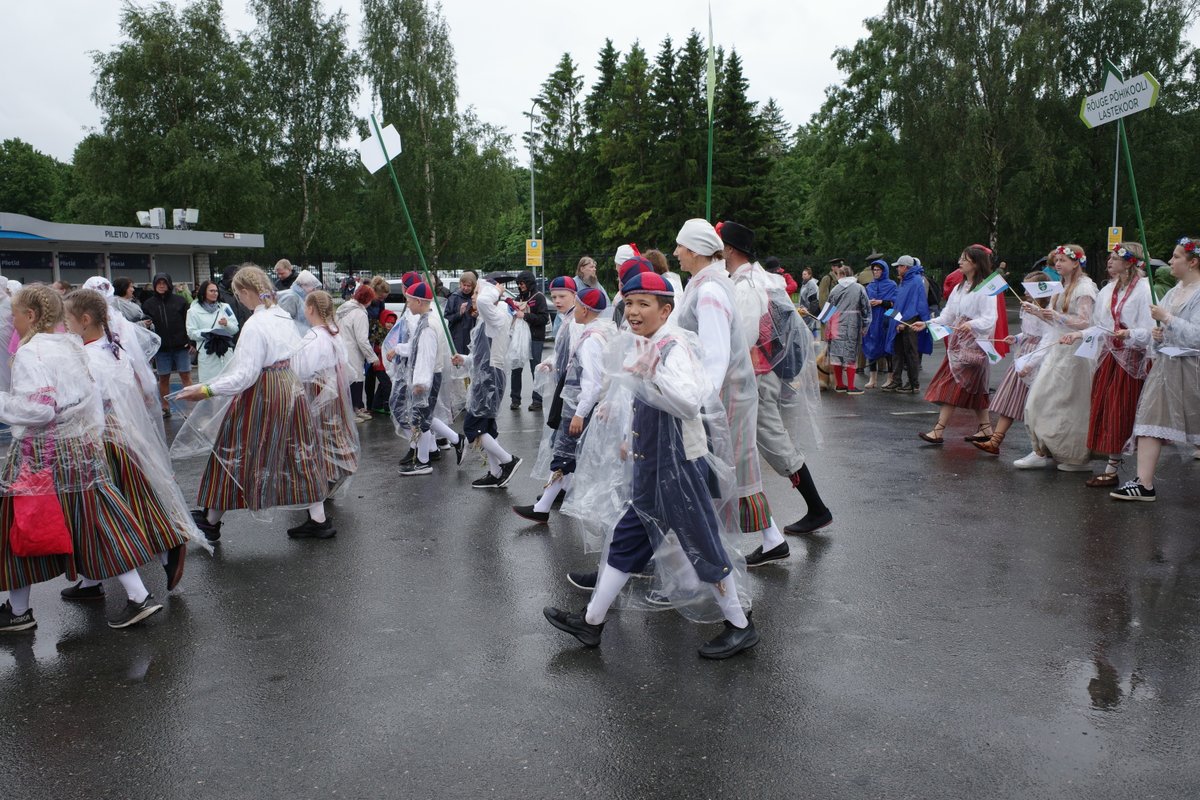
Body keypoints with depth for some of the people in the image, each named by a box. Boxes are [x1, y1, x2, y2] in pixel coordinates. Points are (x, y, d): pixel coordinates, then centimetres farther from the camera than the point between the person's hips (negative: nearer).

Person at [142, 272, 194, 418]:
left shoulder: (180, 301, 2)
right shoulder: (148, 304, 6)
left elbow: (189, 322, 3)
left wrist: (192, 342, -4)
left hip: (181, 346, -1)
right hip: (161, 348, 2)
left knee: (185, 376, 0)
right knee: (163, 378, 7)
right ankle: (165, 408, 17)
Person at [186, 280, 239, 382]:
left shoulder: (224, 307, 11)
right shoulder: (194, 311, 3)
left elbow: (235, 328, 8)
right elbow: (192, 333, -5)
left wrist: (227, 324, -12)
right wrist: (208, 333, -18)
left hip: (226, 352, 3)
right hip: (207, 354, -3)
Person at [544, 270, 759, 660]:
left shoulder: (674, 347, -19)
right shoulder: (643, 346, 9)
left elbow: (690, 402, -35)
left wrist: (648, 376, -37)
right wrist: (630, 439, 25)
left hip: (680, 468, -9)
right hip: (651, 470, 9)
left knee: (702, 544, 3)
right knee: (625, 540, 15)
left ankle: (741, 626, 21)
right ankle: (591, 621, 27)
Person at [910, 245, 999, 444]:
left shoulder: (985, 289, -10)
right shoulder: (959, 288, 16)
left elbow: (989, 319, -19)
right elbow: (948, 316, 15)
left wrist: (971, 324, -36)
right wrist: (927, 324, 3)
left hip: (974, 343, -8)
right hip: (957, 342, 8)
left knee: (954, 385, -11)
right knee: (973, 388, 11)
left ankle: (938, 430, -12)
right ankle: (985, 427, 18)